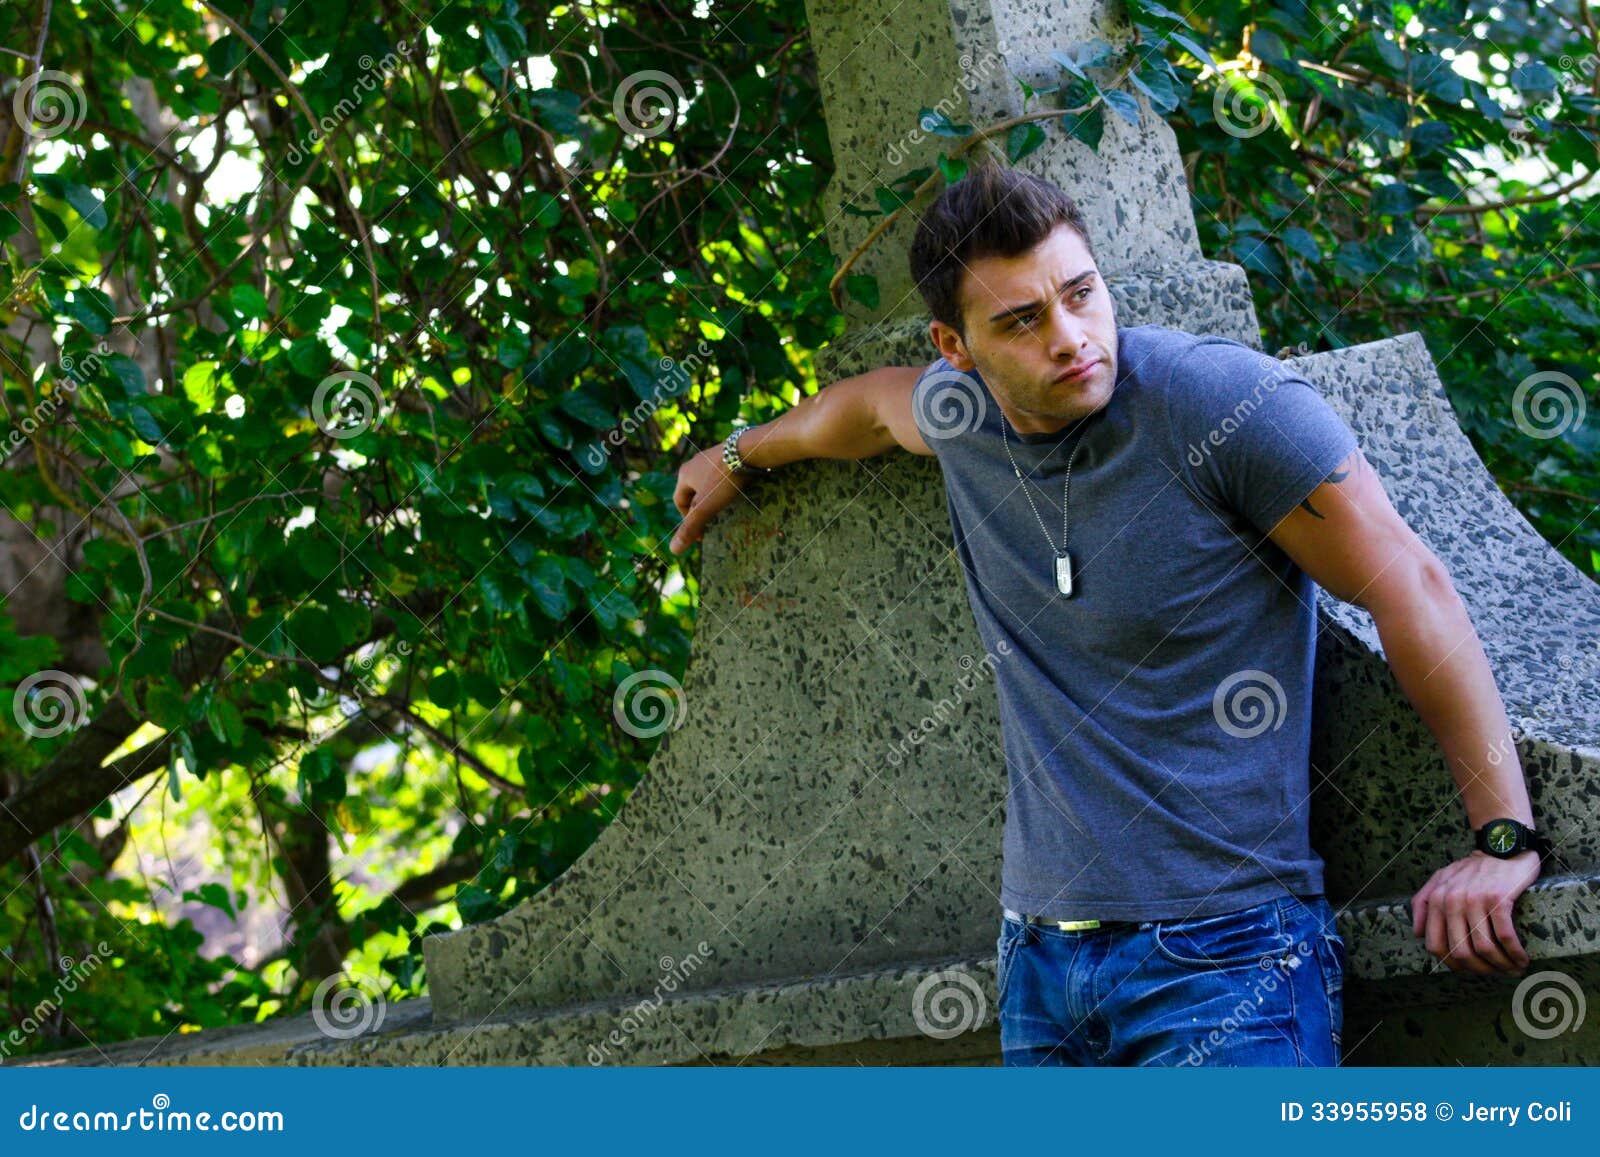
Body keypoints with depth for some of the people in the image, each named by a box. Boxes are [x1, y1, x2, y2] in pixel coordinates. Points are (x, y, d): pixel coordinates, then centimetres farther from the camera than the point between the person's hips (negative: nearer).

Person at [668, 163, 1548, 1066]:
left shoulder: (1221, 398, -12)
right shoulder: (966, 414, 6)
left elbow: (1411, 590, -11)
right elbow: (874, 402, 32)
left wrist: (1507, 838, -13)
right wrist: (741, 455, 49)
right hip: (1044, 955, 6)